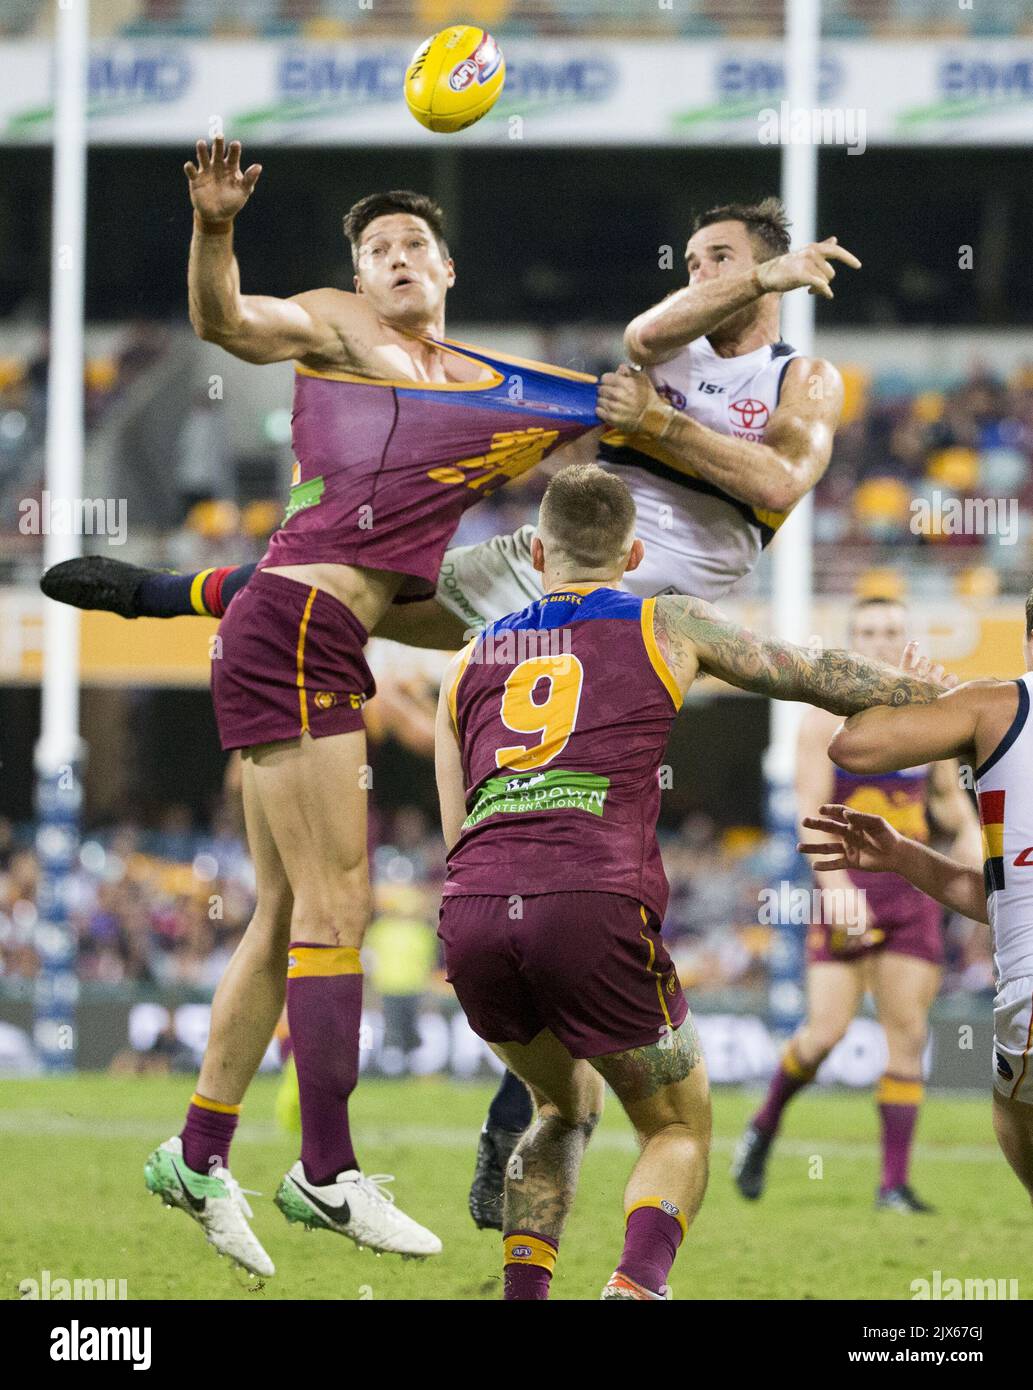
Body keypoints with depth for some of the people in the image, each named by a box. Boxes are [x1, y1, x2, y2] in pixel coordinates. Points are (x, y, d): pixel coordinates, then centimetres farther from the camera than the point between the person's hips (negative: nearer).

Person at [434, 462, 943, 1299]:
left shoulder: (470, 663, 25)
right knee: (682, 1133, 13)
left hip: (473, 914, 4)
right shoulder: (666, 627, 17)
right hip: (594, 908, -4)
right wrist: (950, 698, 35)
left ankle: (522, 1299, 12)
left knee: (563, 1109, 29)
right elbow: (816, 679, 23)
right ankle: (636, 1286, -16)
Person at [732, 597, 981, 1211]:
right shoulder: (827, 717, -3)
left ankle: (895, 1181, -1)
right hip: (847, 883, -4)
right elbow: (811, 810, -10)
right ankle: (763, 1130, 16)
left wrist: (972, 853, 4)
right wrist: (836, 885, -23)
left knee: (908, 1034, -4)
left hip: (912, 887, 4)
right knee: (826, 1029, -11)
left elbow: (951, 800, 22)